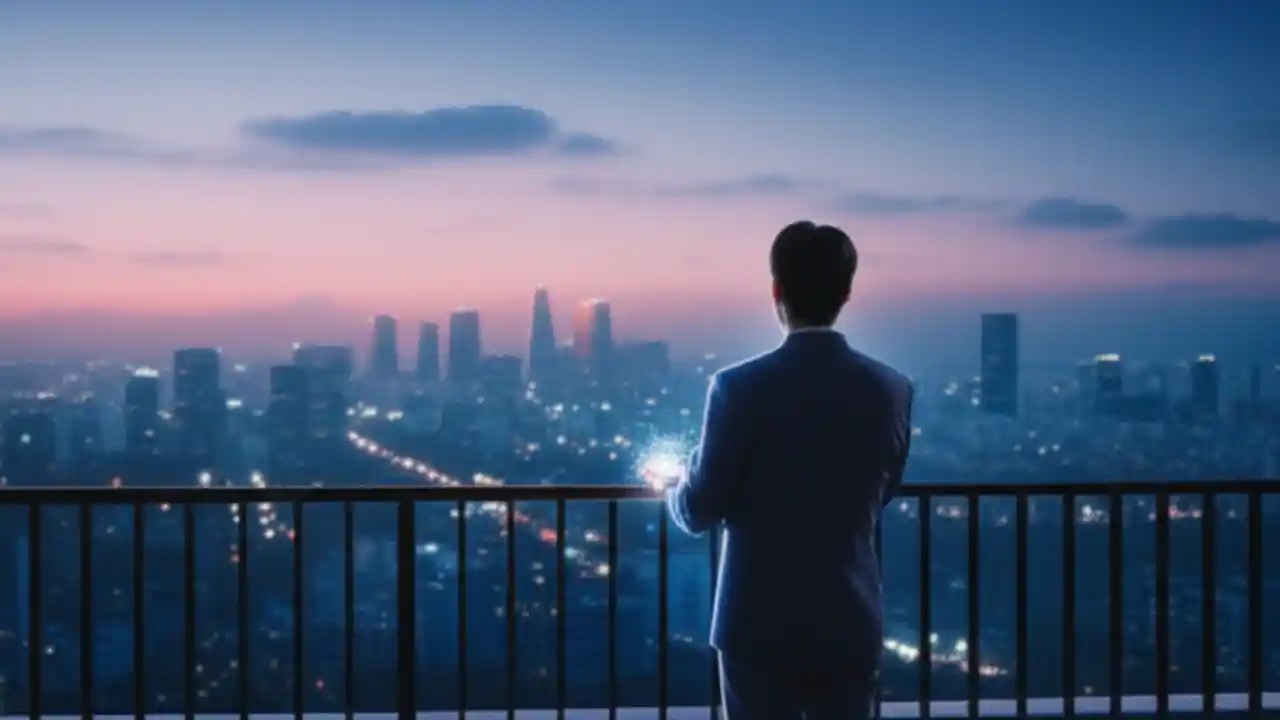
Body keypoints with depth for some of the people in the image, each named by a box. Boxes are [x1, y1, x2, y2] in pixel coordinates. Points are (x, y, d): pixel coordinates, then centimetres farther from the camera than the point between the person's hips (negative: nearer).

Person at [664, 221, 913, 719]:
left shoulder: (741, 386, -14)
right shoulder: (891, 389, -2)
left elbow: (699, 512, -7)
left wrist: (675, 489, 16)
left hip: (761, 624, -3)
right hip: (851, 624, 3)